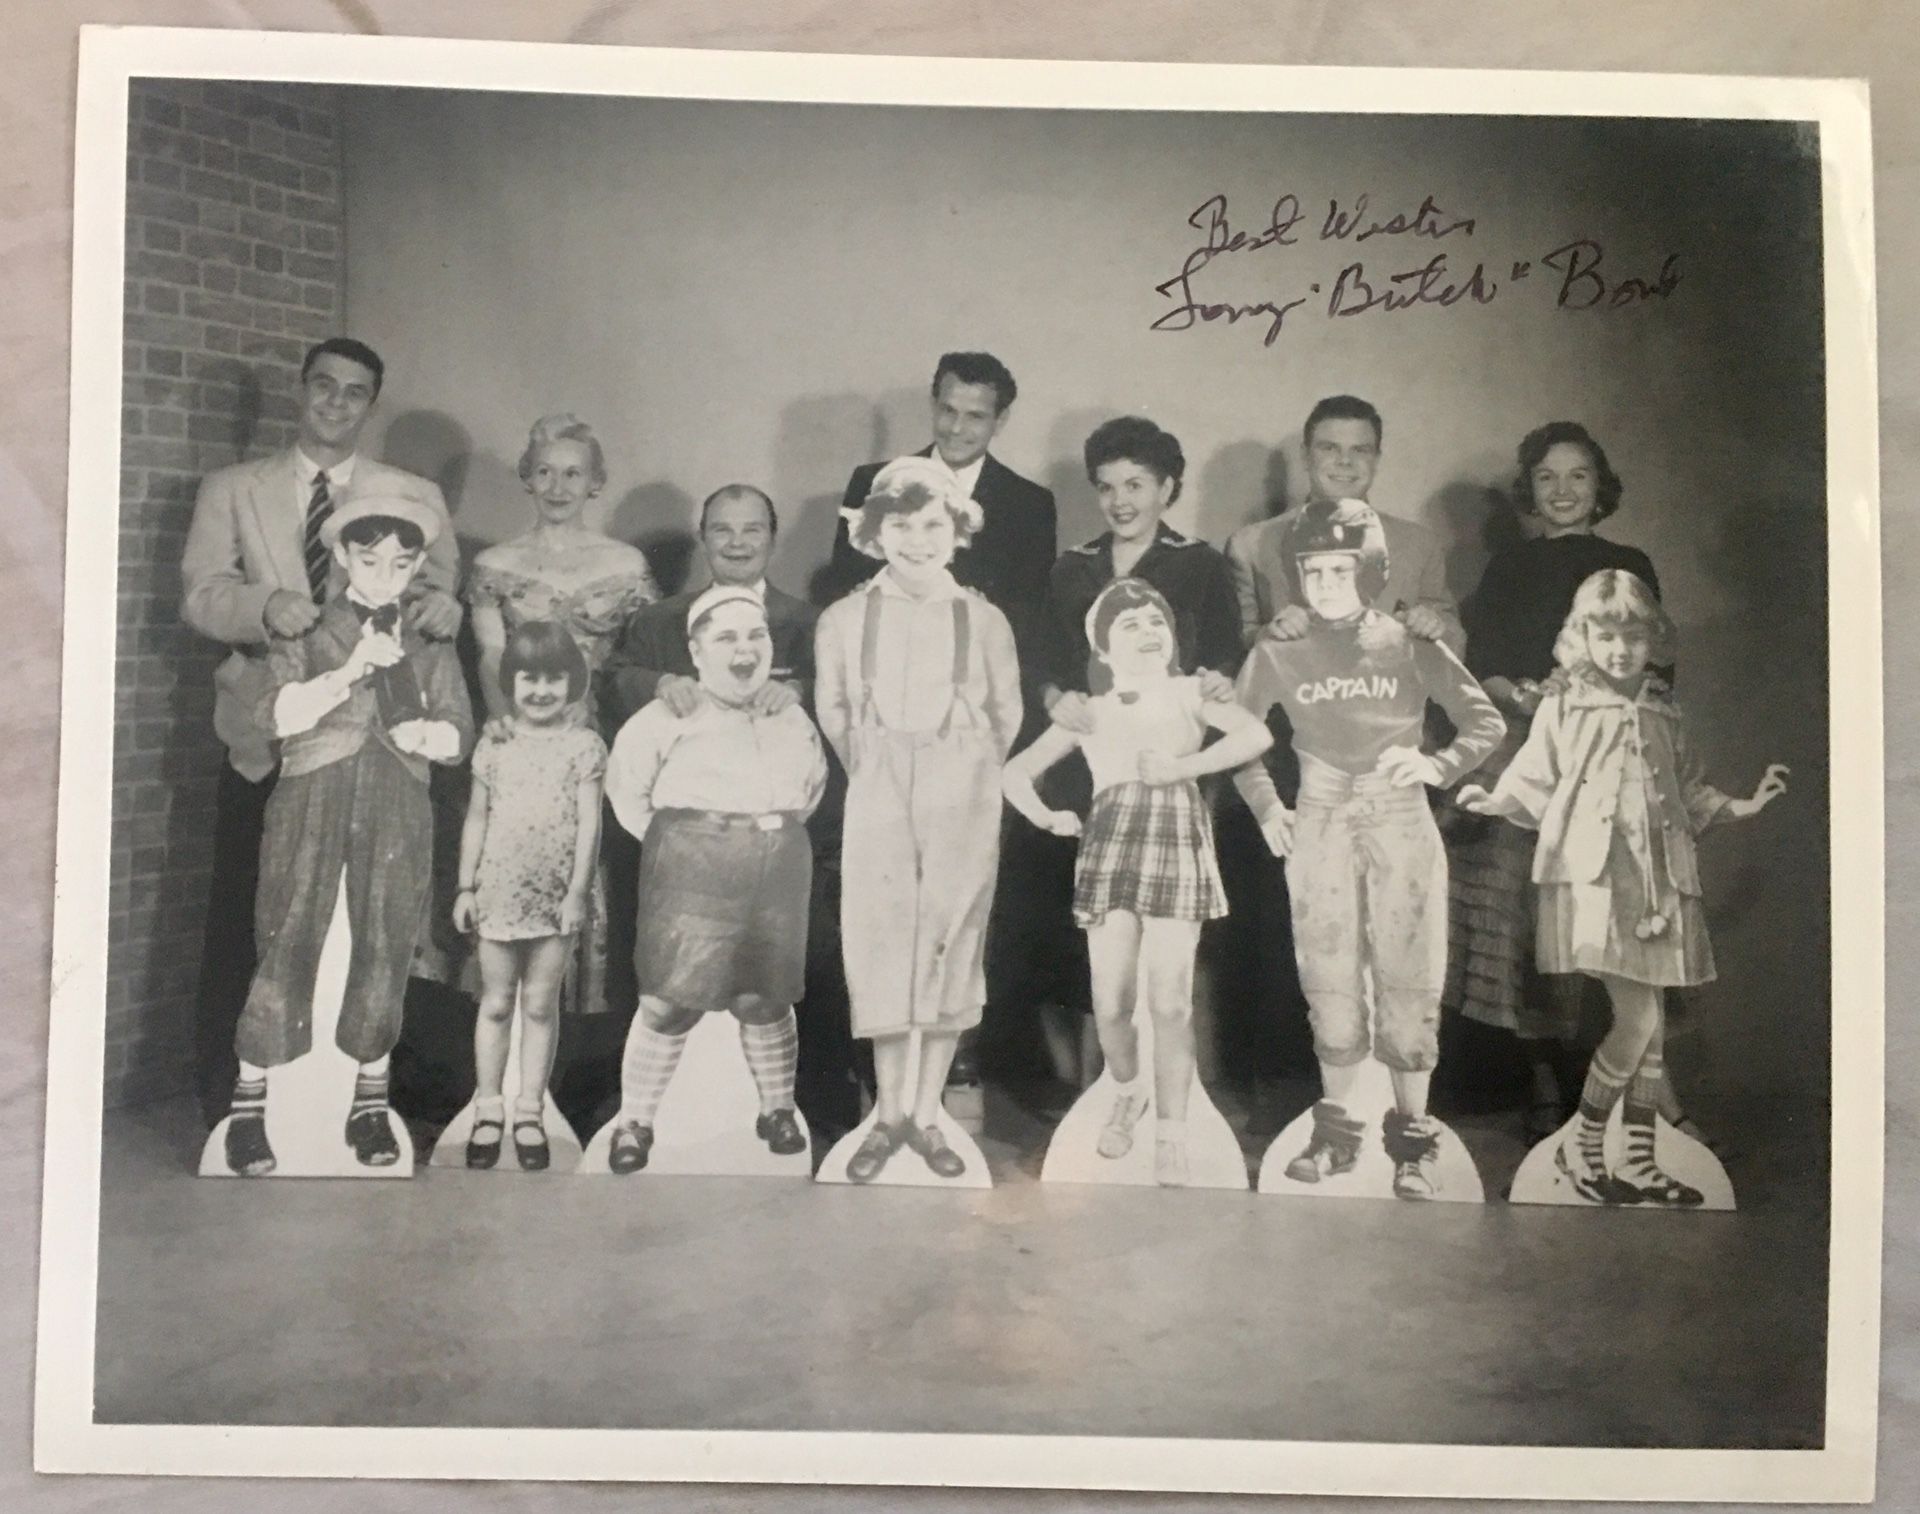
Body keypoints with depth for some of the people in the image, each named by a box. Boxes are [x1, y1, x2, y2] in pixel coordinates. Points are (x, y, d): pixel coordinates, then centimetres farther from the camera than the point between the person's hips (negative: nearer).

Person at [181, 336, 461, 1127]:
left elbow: (438, 597, -2)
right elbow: (201, 593, -4)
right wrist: (267, 606, -25)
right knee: (240, 921, 2)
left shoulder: (416, 498, 9)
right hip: (265, 741, 0)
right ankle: (224, 1103, 16)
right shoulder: (230, 489, 9)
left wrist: (440, 608, -26)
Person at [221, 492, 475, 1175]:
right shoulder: (306, 632, 9)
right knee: (288, 943, -5)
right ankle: (248, 1106, 6)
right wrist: (350, 671, -13)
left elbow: (461, 733, 9)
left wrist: (423, 732, -13)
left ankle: (370, 1105, 15)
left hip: (399, 806, 2)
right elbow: (276, 714, -3)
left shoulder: (431, 646, 15)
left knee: (386, 947, 2)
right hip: (313, 794, -2)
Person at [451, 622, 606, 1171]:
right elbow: (476, 818, 8)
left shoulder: (583, 745, -1)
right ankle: (488, 1111, 18)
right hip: (499, 891, 2)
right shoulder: (495, 742, 5)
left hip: (555, 895, -1)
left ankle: (530, 1114, 16)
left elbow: (588, 822, -4)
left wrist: (578, 889, -9)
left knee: (541, 1005, 6)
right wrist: (465, 887, 5)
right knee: (496, 1003, 9)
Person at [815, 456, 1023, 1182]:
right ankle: (888, 1114, 17)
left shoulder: (984, 620, -4)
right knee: (881, 950, 3)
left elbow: (1006, 715, 7)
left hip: (964, 803, 0)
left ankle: (925, 1115, 19)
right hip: (879, 800, 0)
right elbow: (832, 713, 9)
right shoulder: (843, 620, -2)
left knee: (951, 950, 6)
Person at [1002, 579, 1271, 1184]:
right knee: (1111, 1003, -1)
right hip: (1109, 847, 2)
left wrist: (1183, 767, -10)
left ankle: (1170, 1136, 5)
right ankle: (1127, 1092, 28)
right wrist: (1047, 818, 4)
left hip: (1177, 845, -2)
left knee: (1170, 1003, -7)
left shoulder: (1189, 693, 12)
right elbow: (1015, 772, 21)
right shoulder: (1088, 711, 18)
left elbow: (1256, 734, -6)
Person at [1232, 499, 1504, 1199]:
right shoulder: (1278, 652, 0)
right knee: (1331, 983, 6)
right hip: (1319, 825, 1)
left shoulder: (1408, 644, -3)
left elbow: (1485, 721, 4)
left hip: (1400, 822, -1)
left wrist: (1435, 765, -11)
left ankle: (1412, 1133, 14)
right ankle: (1336, 1128, 19)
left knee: (1408, 980, 2)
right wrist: (1265, 806, 4)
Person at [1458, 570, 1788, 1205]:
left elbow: (1691, 792, 26)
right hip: (1591, 875, -5)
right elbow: (1535, 787, 3)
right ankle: (1580, 1145, 4)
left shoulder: (1665, 714, 17)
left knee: (1650, 1023, 9)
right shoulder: (1562, 708, 5)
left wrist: (1742, 805, 16)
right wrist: (1497, 801, -15)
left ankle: (1639, 1162, 21)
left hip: (1660, 880, 5)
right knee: (1637, 1017, -14)